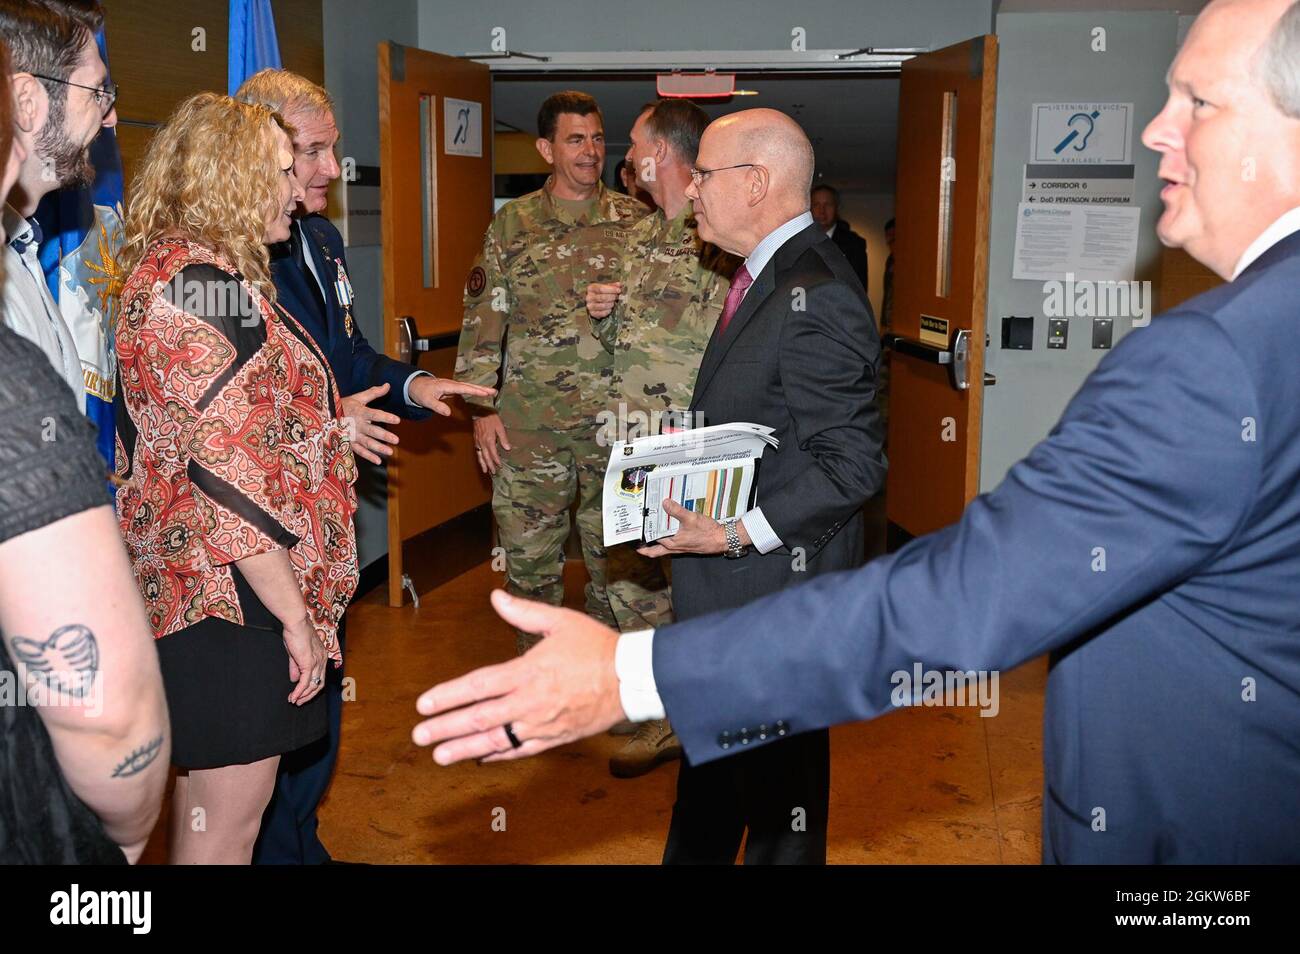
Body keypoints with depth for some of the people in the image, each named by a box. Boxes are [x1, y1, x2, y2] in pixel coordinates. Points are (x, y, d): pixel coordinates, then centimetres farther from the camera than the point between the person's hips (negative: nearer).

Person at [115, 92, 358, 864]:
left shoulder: (184, 267, 14)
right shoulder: (198, 279, -19)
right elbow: (227, 469, -24)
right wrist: (294, 613, -20)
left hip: (200, 588, 11)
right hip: (233, 596, -11)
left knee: (207, 795, 20)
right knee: (229, 817, 1)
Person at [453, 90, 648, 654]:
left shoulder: (635, 221, 4)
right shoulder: (512, 223, 5)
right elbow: (483, 319, 4)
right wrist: (480, 407, -1)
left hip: (616, 419, 0)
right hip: (529, 421, 0)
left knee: (615, 556, 8)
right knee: (530, 554, 8)